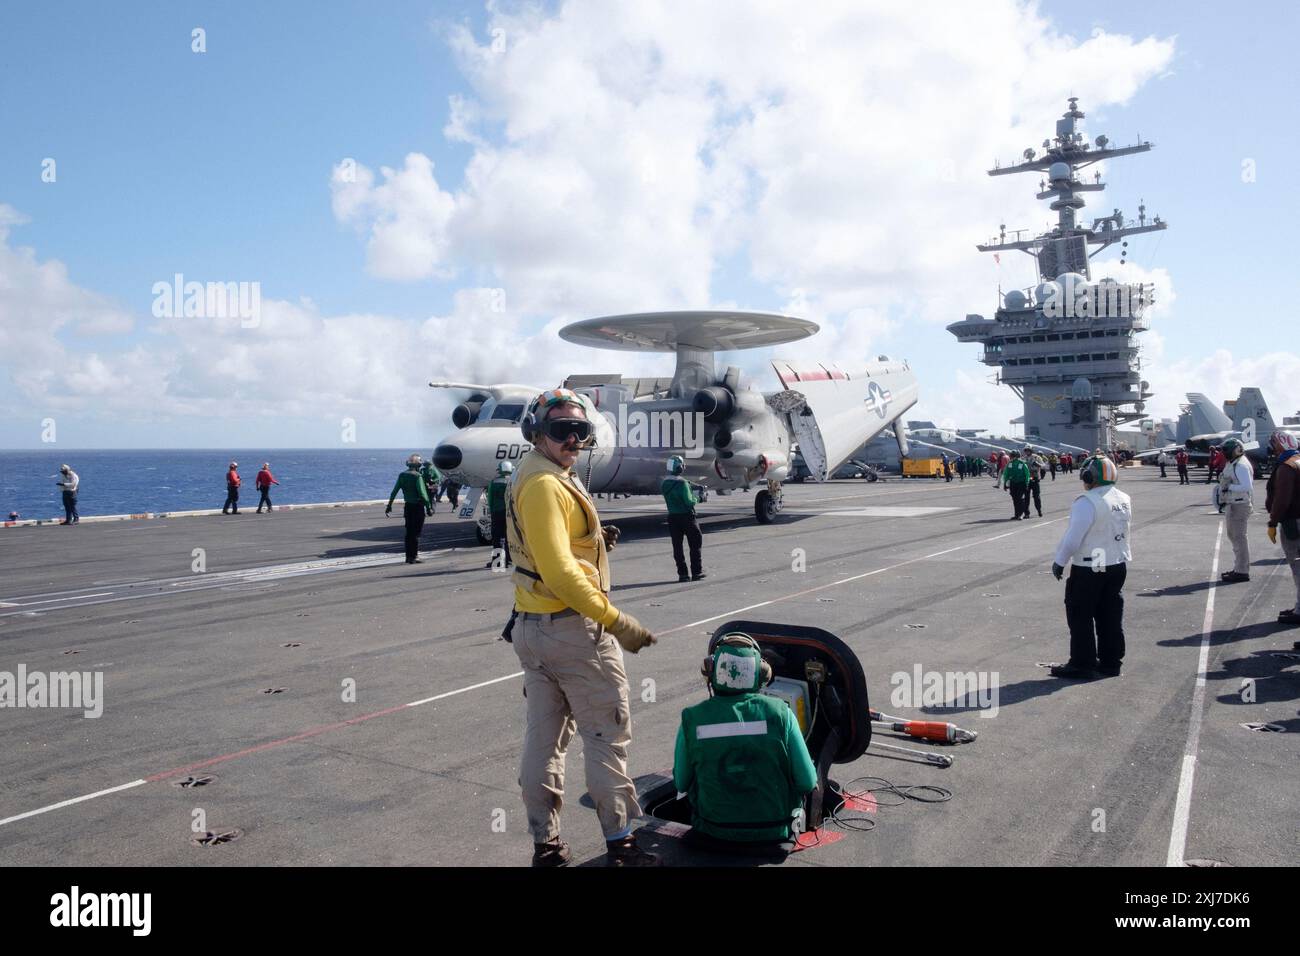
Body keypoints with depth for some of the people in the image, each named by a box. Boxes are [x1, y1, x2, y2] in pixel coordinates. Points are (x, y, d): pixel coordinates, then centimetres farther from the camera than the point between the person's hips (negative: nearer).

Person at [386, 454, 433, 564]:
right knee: (416, 533, -1)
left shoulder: (402, 475, 5)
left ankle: (408, 556, 19)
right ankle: (413, 557, 1)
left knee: (409, 532, 14)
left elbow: (394, 491, 7)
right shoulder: (417, 476, -15)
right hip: (418, 506, -6)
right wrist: (428, 507, -14)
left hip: (407, 506, 6)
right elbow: (422, 494, -19)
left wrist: (389, 506, 13)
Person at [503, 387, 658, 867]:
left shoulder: (528, 476, 13)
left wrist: (593, 540, 4)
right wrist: (616, 621, -23)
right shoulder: (545, 484, -18)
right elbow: (558, 570, -25)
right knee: (608, 733, 4)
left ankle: (545, 845, 24)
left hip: (531, 625, 10)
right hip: (572, 628, -9)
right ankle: (620, 843, 14)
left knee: (543, 736, 14)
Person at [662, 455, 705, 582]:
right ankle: (696, 572, 9)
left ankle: (682, 573, 8)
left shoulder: (664, 484, 4)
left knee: (677, 546, 8)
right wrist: (696, 499, 2)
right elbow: (689, 502, -21)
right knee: (695, 544, 7)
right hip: (686, 517, -6)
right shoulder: (682, 483, -19)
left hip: (672, 517, 6)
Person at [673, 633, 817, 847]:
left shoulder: (692, 719, -13)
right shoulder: (780, 713, -15)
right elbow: (808, 783, -10)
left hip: (714, 832, 1)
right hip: (776, 831, -1)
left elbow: (681, 785, 0)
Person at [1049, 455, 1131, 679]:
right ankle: (1111, 661, 23)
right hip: (1118, 565, 8)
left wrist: (1059, 562, -8)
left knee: (1080, 617, 3)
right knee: (1111, 616, 16)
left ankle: (1082, 664, 8)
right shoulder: (1124, 500, 4)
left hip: (1089, 569, -8)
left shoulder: (1087, 502, -22)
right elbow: (1121, 532, 13)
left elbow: (1072, 537, -21)